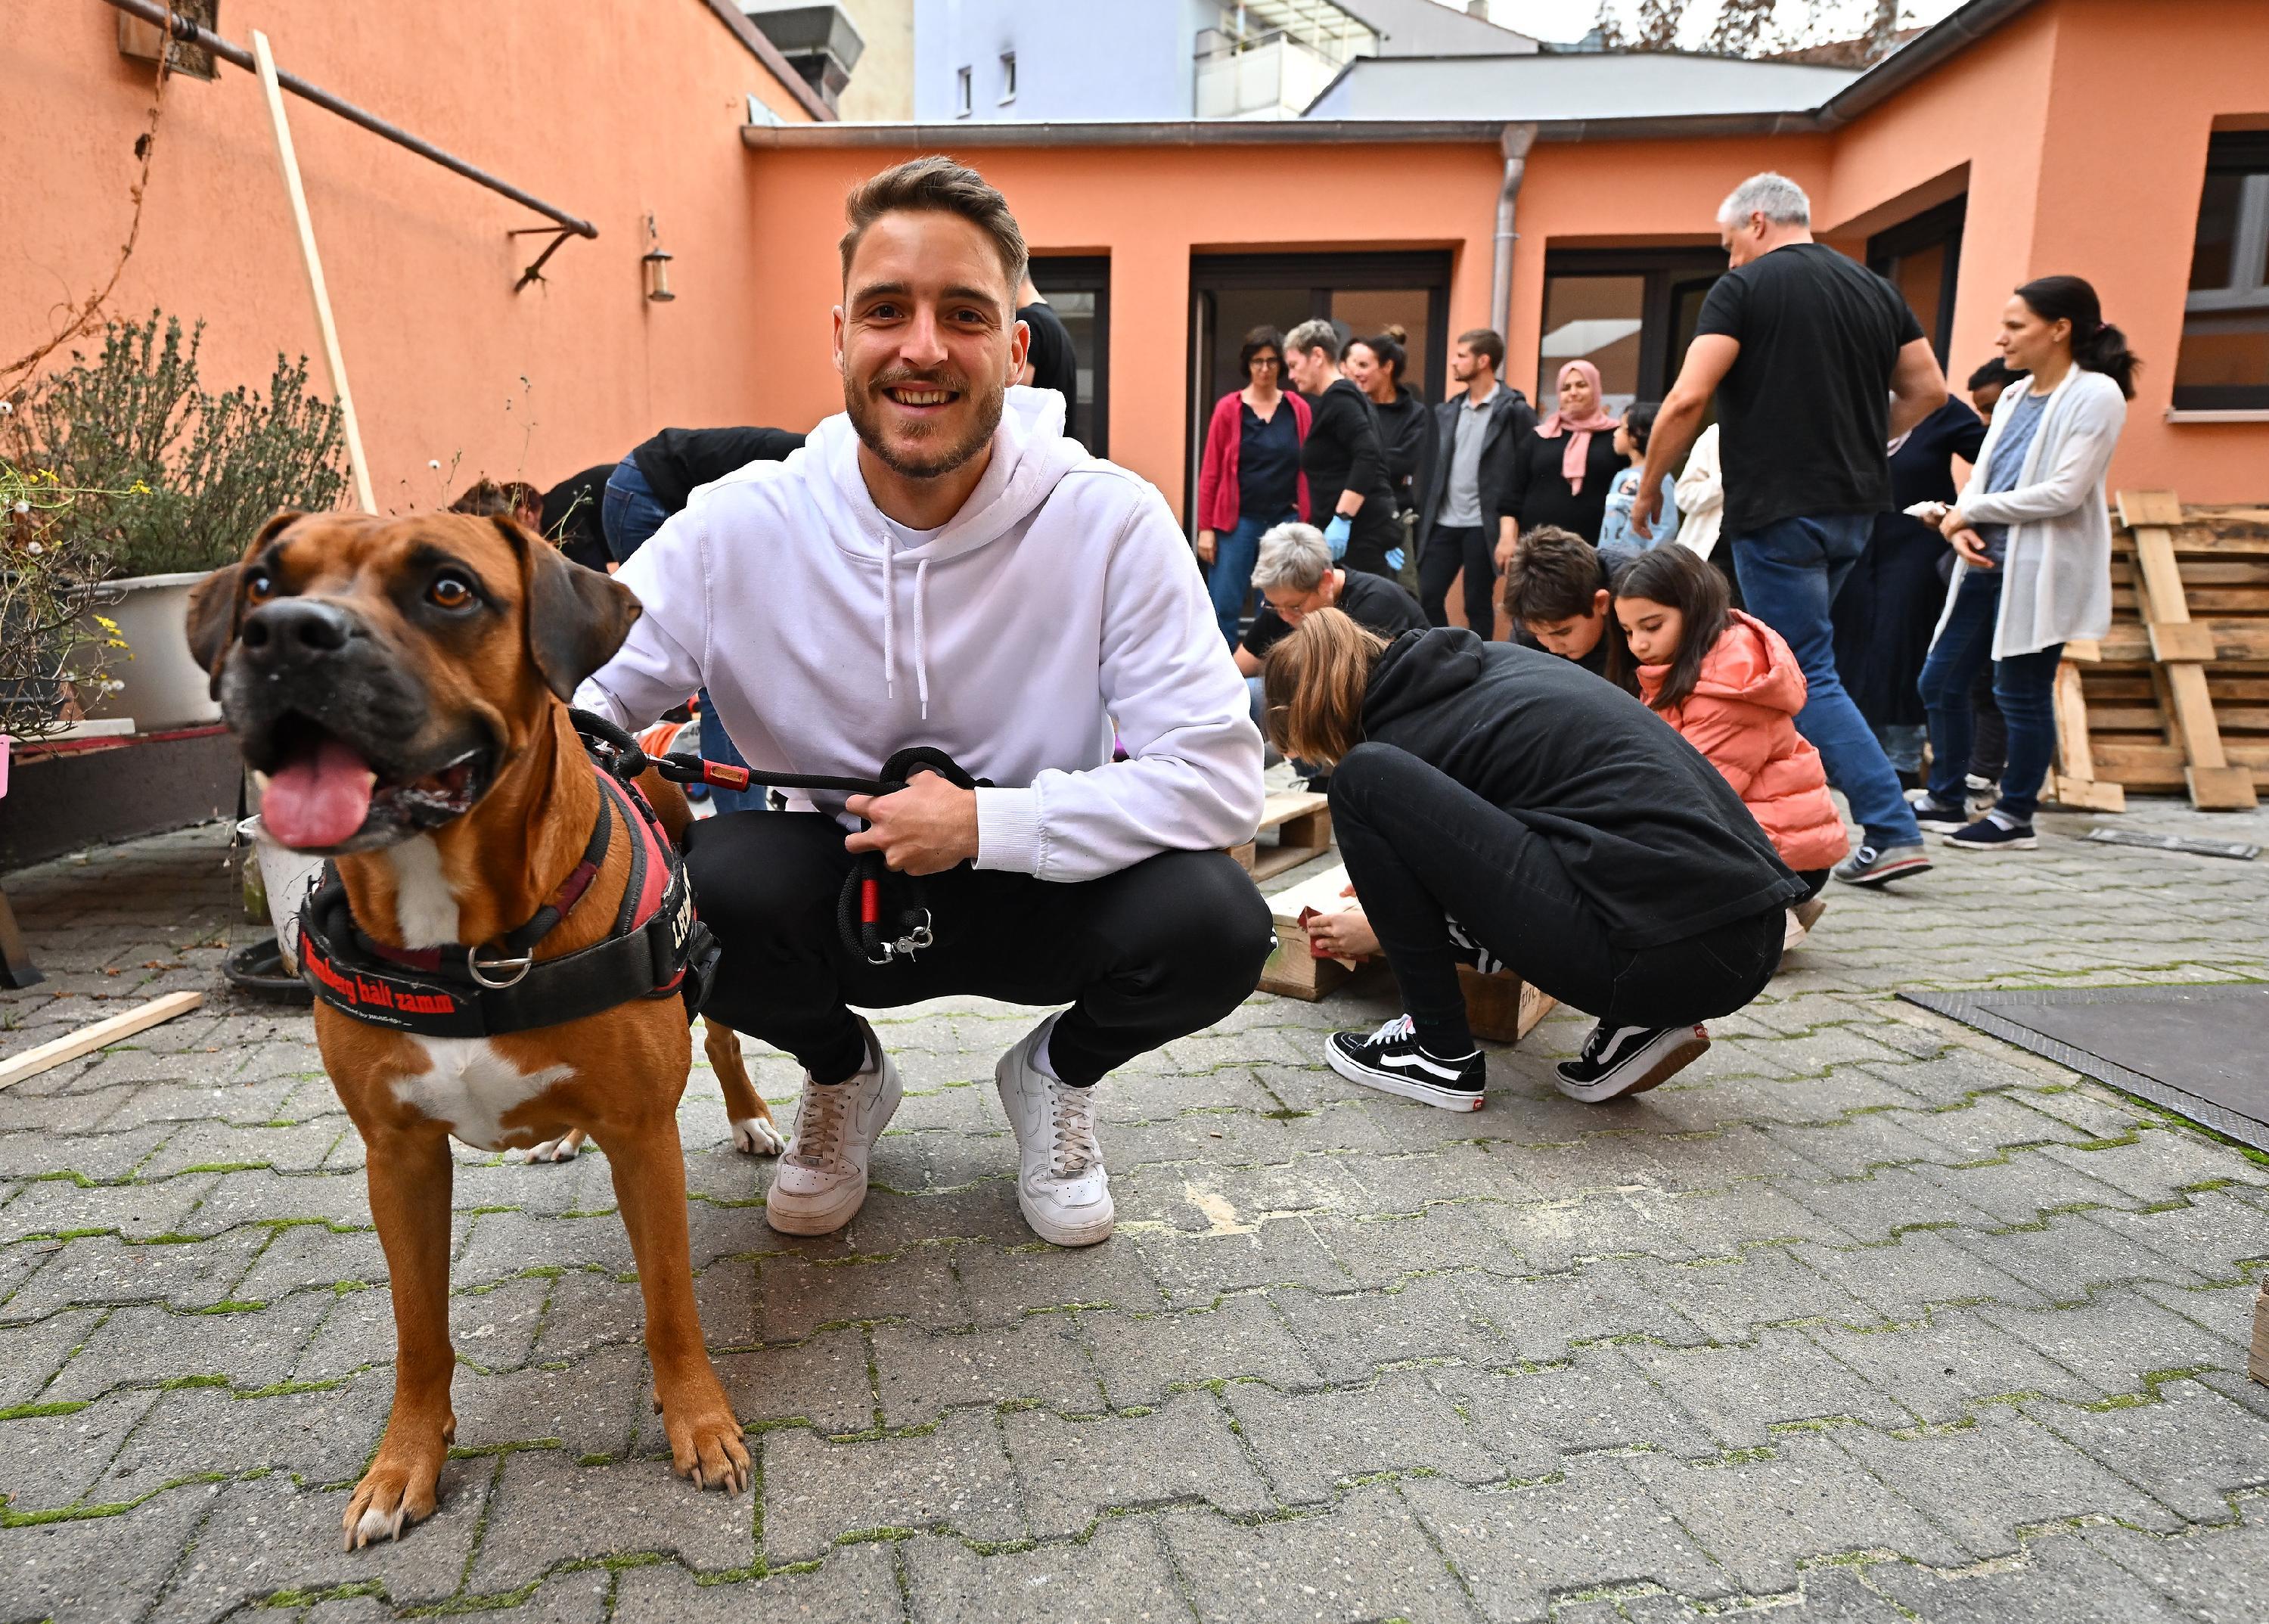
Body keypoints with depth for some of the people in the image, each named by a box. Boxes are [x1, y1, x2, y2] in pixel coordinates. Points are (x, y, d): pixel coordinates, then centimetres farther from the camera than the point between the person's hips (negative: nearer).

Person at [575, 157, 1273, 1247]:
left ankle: (1058, 1073, 9)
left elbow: (1221, 780, -21)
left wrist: (985, 820, -27)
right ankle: (843, 1074, 8)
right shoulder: (737, 526, -13)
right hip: (834, 899, 1)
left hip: (1039, 897, 0)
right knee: (705, 884, -31)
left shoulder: (1111, 523, -19)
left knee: (1215, 924, -30)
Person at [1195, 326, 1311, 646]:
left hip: (1286, 520, 2)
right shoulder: (1228, 408, 0)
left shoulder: (1299, 409, 5)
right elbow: (1210, 472, 0)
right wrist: (1206, 528, -4)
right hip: (1238, 520, -2)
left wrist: (1307, 521, 1)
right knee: (1223, 607, -3)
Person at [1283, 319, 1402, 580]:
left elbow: (1368, 457, -22)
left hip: (1360, 532, -10)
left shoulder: (1337, 398, -8)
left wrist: (1341, 518, -24)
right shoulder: (1348, 396, 21)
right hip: (1366, 530, 10)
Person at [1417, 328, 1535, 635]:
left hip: (1484, 525, -5)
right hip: (1444, 522, 5)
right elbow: (1436, 466, 15)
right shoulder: (1447, 411, 13)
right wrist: (1424, 516, 6)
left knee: (1478, 604, 3)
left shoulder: (1515, 411, -4)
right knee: (1428, 597, 4)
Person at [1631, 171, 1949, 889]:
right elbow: (1927, 390, 15)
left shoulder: (1742, 288, -6)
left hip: (1778, 509, -7)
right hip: (1856, 507, 7)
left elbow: (1689, 398, -16)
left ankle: (1892, 832, -8)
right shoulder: (1876, 289, 14)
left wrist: (1648, 487, -5)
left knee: (1807, 676, -4)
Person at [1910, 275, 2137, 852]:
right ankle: (1945, 801, 21)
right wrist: (1962, 529, -10)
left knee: (2021, 693, -1)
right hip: (1987, 563, 8)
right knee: (1940, 681, 7)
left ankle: (2015, 818, 10)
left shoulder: (2097, 395, -7)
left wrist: (1969, 512, -11)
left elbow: (2064, 492, -16)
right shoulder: (2014, 397, 15)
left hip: (2041, 567, -7)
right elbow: (1980, 477, 11)